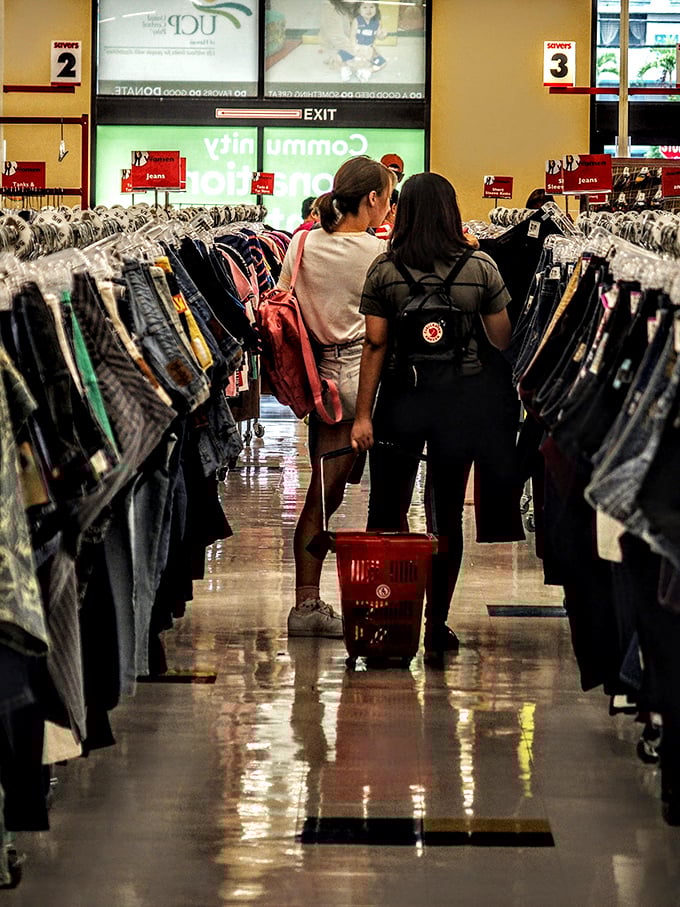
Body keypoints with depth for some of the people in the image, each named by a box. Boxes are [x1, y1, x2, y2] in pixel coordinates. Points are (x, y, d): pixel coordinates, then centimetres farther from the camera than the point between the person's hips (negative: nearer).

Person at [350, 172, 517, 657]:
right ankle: (437, 625, 10)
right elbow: (501, 340, 0)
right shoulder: (482, 267, -2)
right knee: (448, 516, 8)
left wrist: (363, 415, -2)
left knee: (389, 512, 8)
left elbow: (375, 345, -5)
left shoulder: (384, 269, -4)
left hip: (401, 398, -1)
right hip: (461, 398, 1)